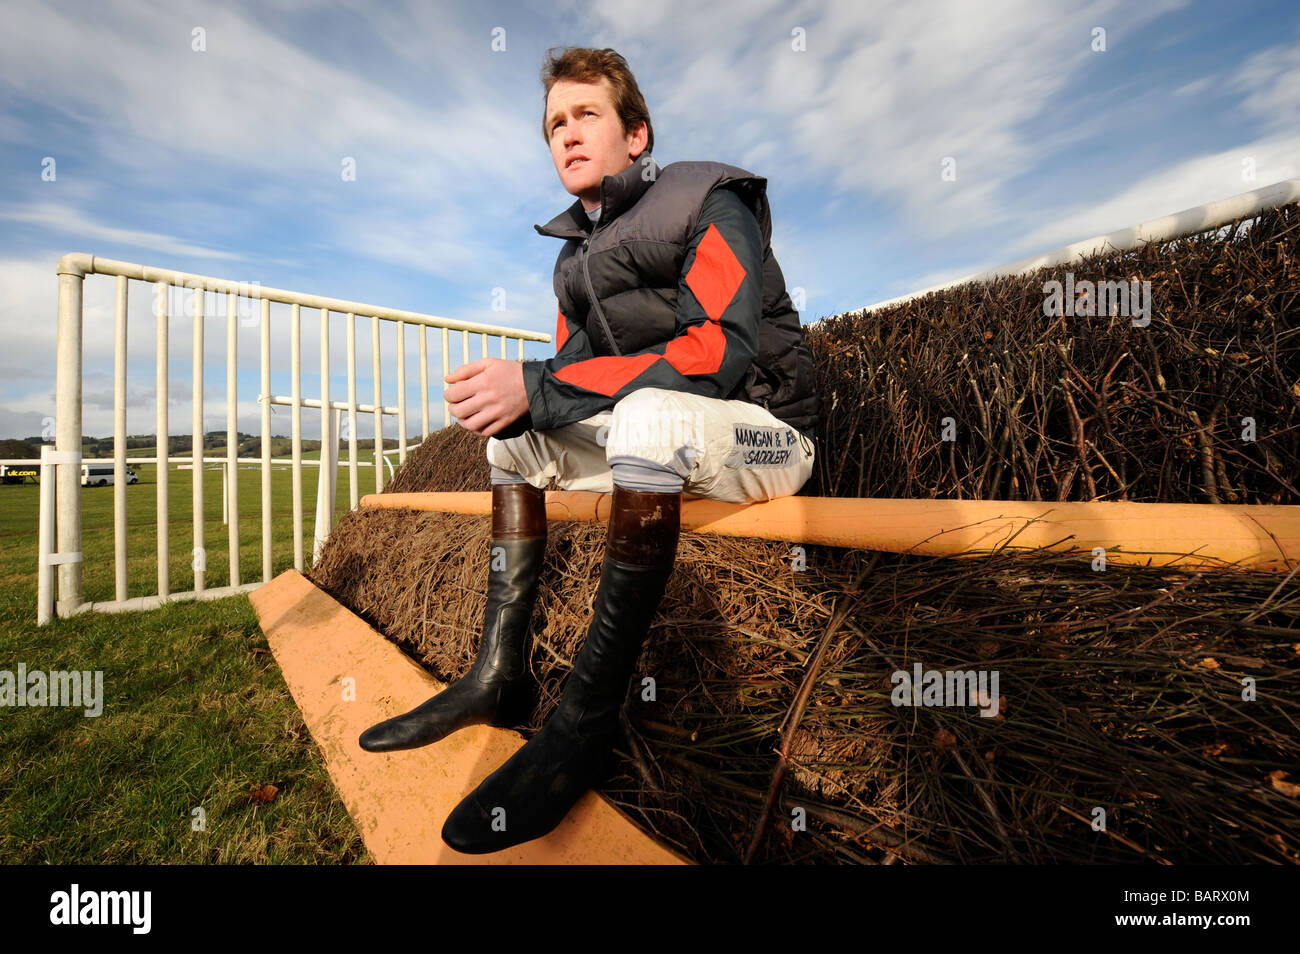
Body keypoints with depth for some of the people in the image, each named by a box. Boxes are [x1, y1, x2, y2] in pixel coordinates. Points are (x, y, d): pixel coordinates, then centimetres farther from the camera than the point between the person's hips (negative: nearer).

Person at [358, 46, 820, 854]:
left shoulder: (707, 202, -7)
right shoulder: (577, 255, 14)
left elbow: (722, 352, -24)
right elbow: (575, 372, 10)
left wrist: (538, 387, -26)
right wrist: (512, 398, -14)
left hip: (765, 432, -7)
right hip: (666, 442, 7)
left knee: (647, 415, -36)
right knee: (515, 437, 7)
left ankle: (590, 719, -24)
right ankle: (502, 674, 1)